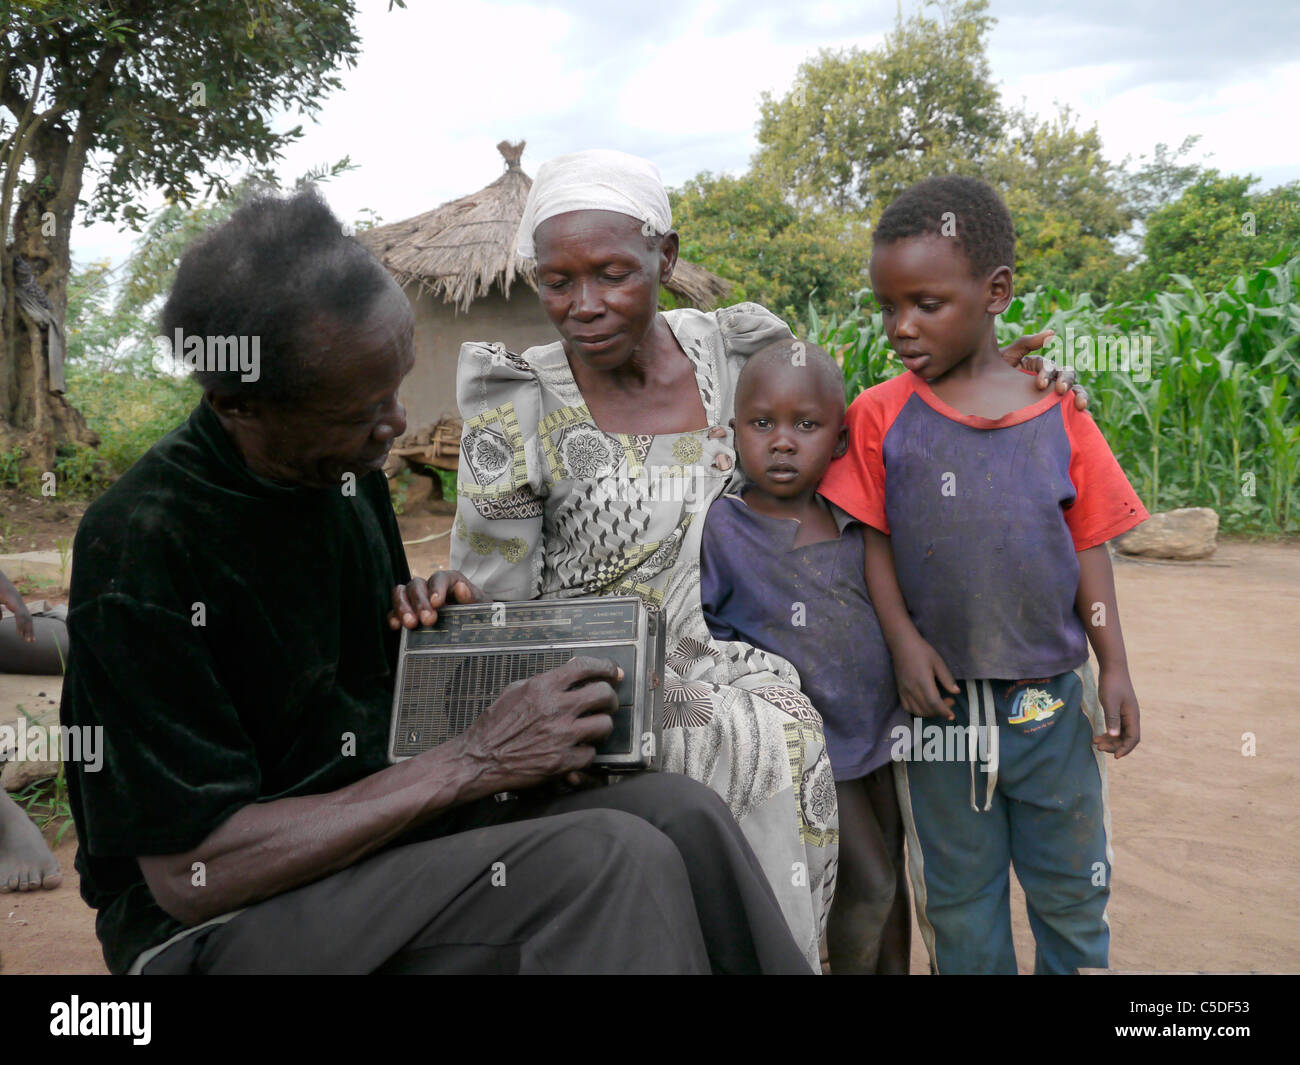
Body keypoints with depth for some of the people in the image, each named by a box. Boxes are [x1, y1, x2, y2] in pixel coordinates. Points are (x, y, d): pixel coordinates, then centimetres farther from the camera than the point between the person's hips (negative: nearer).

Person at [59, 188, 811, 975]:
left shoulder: (348, 467, 2)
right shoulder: (142, 543, -22)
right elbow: (192, 873, -23)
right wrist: (475, 762, -23)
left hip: (376, 832, 7)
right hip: (217, 920, -7)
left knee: (682, 813, -15)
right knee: (614, 860, -28)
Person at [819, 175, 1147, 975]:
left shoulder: (1057, 415, -3)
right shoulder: (882, 417, -5)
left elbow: (1086, 546, 1)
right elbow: (872, 539, -3)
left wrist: (1115, 668, 0)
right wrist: (903, 640, -14)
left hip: (1051, 696, 1)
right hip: (941, 698, 0)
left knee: (1072, 888, 17)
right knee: (959, 899, 16)